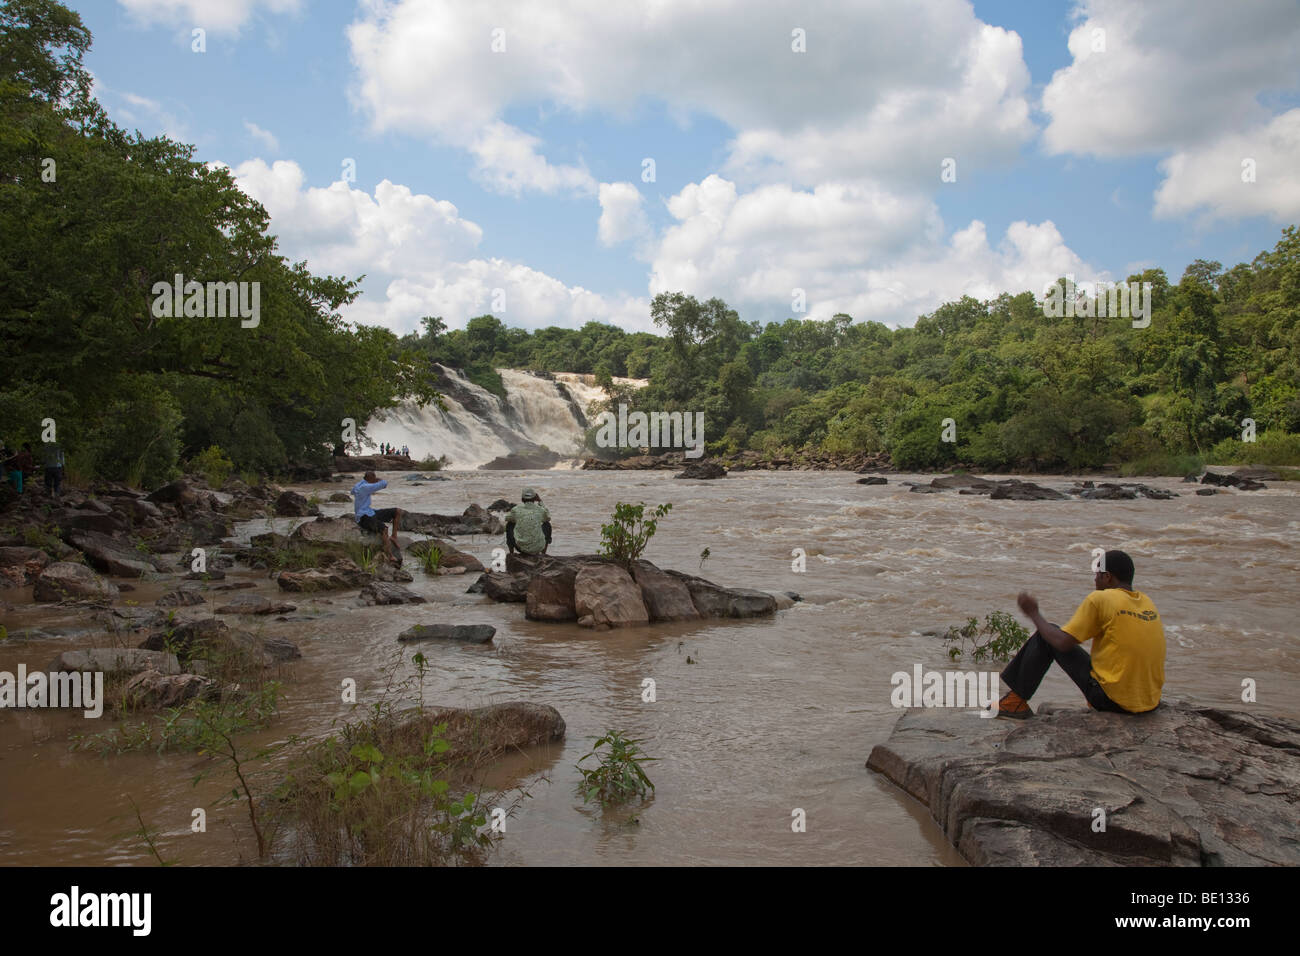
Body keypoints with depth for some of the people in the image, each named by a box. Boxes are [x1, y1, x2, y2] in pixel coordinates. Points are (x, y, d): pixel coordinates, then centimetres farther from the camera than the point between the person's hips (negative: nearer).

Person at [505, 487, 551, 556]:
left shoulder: (516, 509, -4)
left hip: (520, 547, 0)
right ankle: (543, 553, 28)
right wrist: (540, 501, 22)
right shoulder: (541, 510, -4)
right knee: (547, 524, 26)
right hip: (537, 548, 0)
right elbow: (548, 518, 21)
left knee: (509, 525, 25)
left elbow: (507, 519, 19)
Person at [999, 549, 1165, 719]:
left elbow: (1063, 643, -11)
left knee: (1047, 637, 5)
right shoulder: (1147, 602, 10)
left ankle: (1016, 703, 10)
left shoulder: (1100, 599, -11)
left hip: (1113, 700, -7)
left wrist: (1034, 614, 3)